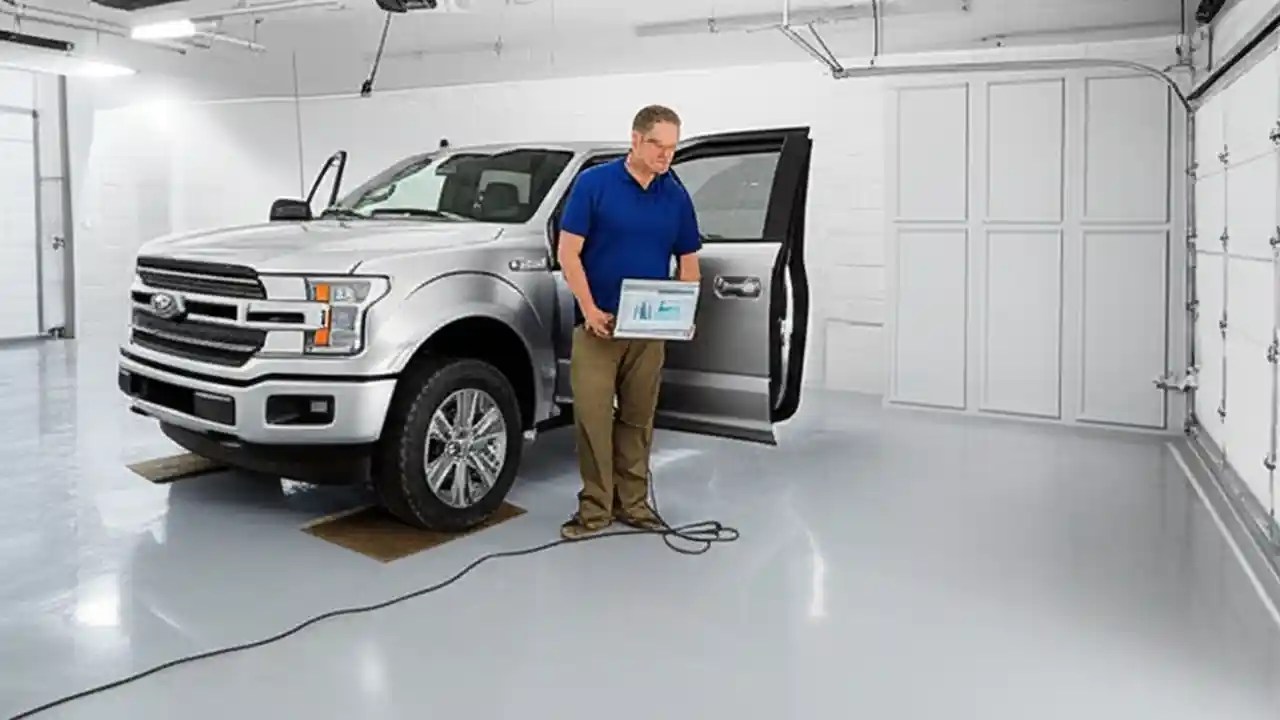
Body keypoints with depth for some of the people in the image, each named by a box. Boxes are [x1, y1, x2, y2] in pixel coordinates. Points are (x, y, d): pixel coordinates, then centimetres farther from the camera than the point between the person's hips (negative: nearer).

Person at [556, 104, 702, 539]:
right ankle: (595, 507, 6)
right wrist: (589, 310, -16)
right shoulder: (594, 183, -5)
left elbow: (688, 262, 11)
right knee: (592, 414, -4)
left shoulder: (677, 197, 6)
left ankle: (632, 501, 20)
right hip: (597, 324, -3)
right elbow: (568, 253, -7)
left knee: (637, 418, 10)